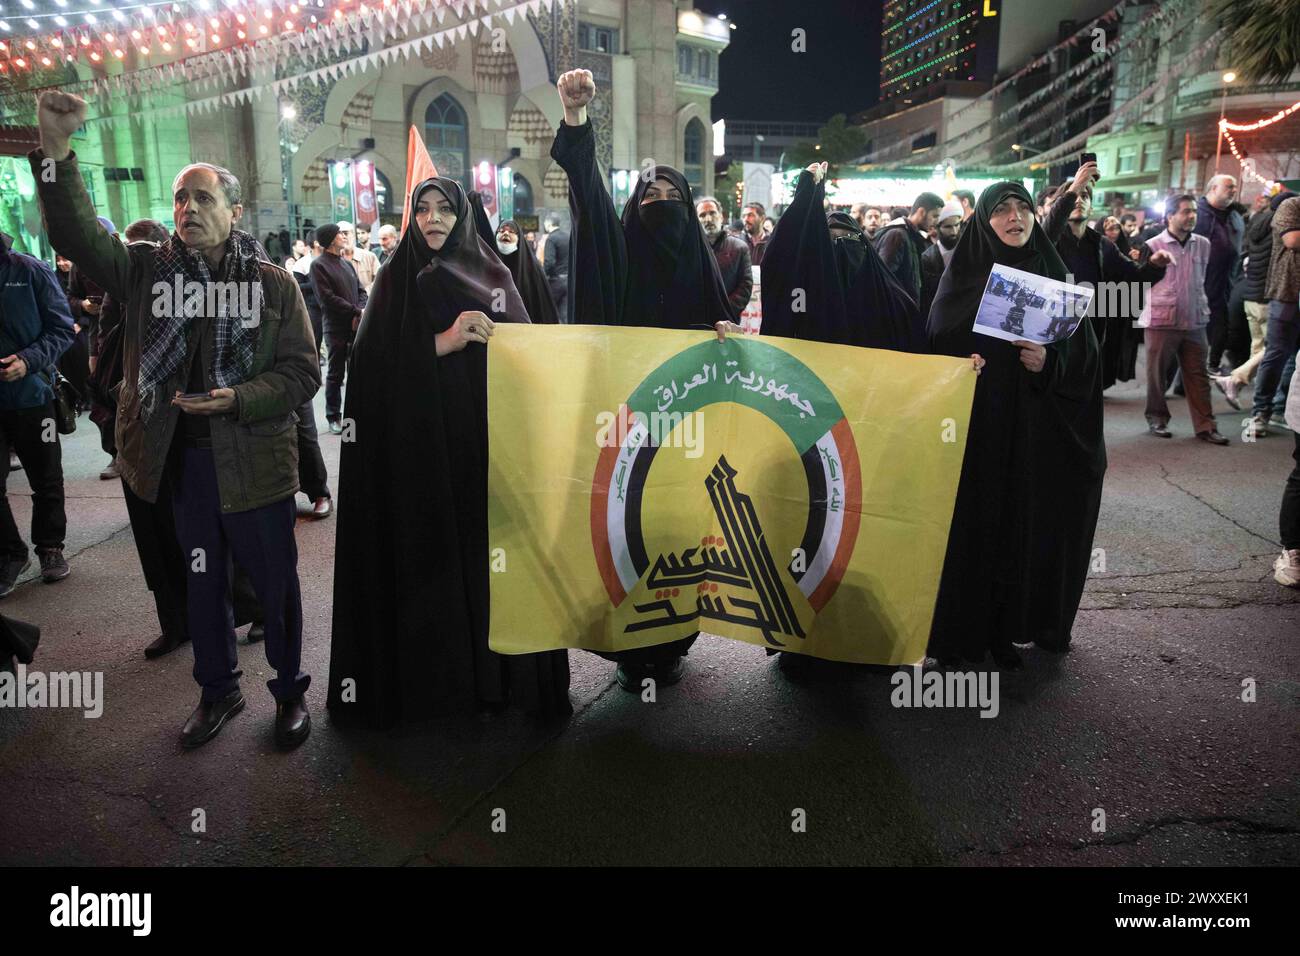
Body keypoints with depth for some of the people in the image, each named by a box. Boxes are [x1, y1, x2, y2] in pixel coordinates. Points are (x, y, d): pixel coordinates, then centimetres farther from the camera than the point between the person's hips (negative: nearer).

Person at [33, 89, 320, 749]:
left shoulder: (273, 283, -4)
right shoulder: (148, 270, 4)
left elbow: (303, 371, -5)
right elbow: (77, 235, -10)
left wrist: (238, 399, -20)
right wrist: (55, 149, -23)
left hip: (253, 459, -3)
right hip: (180, 457, 3)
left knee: (275, 583, 8)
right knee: (202, 583, 17)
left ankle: (290, 689, 28)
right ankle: (217, 691, 35)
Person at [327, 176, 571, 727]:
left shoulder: (492, 276, 12)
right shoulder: (397, 279, 8)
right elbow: (374, 359, -4)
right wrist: (444, 341, -15)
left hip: (486, 438, 1)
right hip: (418, 442, -1)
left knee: (488, 547, -2)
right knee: (427, 554, -2)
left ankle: (497, 671, 9)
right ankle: (427, 673, 10)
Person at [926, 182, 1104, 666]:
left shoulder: (1054, 278, 8)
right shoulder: (961, 277, 4)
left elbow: (1082, 353, 6)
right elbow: (936, 346, 0)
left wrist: (1050, 362, -13)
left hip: (1035, 429, 2)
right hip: (975, 430, -2)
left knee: (1026, 525, 4)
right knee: (972, 525, -2)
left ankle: (1012, 624, 18)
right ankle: (963, 630, 10)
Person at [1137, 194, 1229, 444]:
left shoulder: (1203, 244, 7)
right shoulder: (1153, 246, -5)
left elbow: (1201, 280, 18)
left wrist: (1203, 308, 16)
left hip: (1194, 321, 3)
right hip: (1161, 321, -3)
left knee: (1198, 376, 3)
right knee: (1157, 374, 7)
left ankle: (1205, 425, 7)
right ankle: (1157, 419, 23)